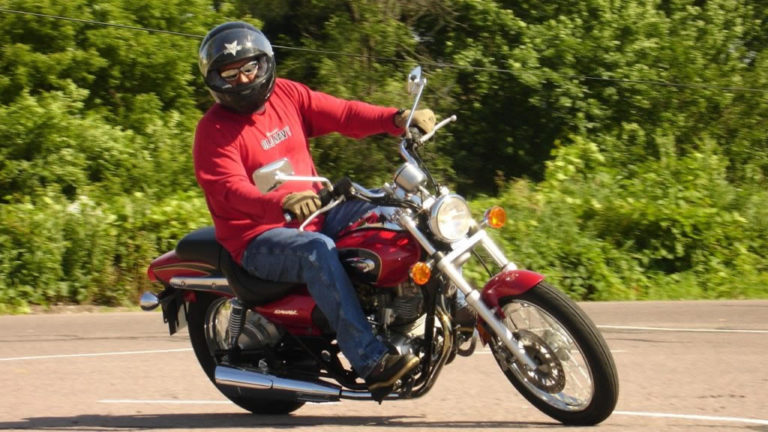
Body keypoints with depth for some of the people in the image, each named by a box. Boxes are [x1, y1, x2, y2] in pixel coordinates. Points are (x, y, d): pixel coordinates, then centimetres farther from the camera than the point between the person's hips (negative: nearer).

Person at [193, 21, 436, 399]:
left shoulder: (286, 95, 9)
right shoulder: (214, 130, -9)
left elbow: (343, 114, 1)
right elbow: (231, 190, -23)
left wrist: (397, 119, -17)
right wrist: (282, 204, -43)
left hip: (316, 215, 7)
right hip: (258, 237, -7)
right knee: (318, 251, -36)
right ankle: (370, 360, -43)